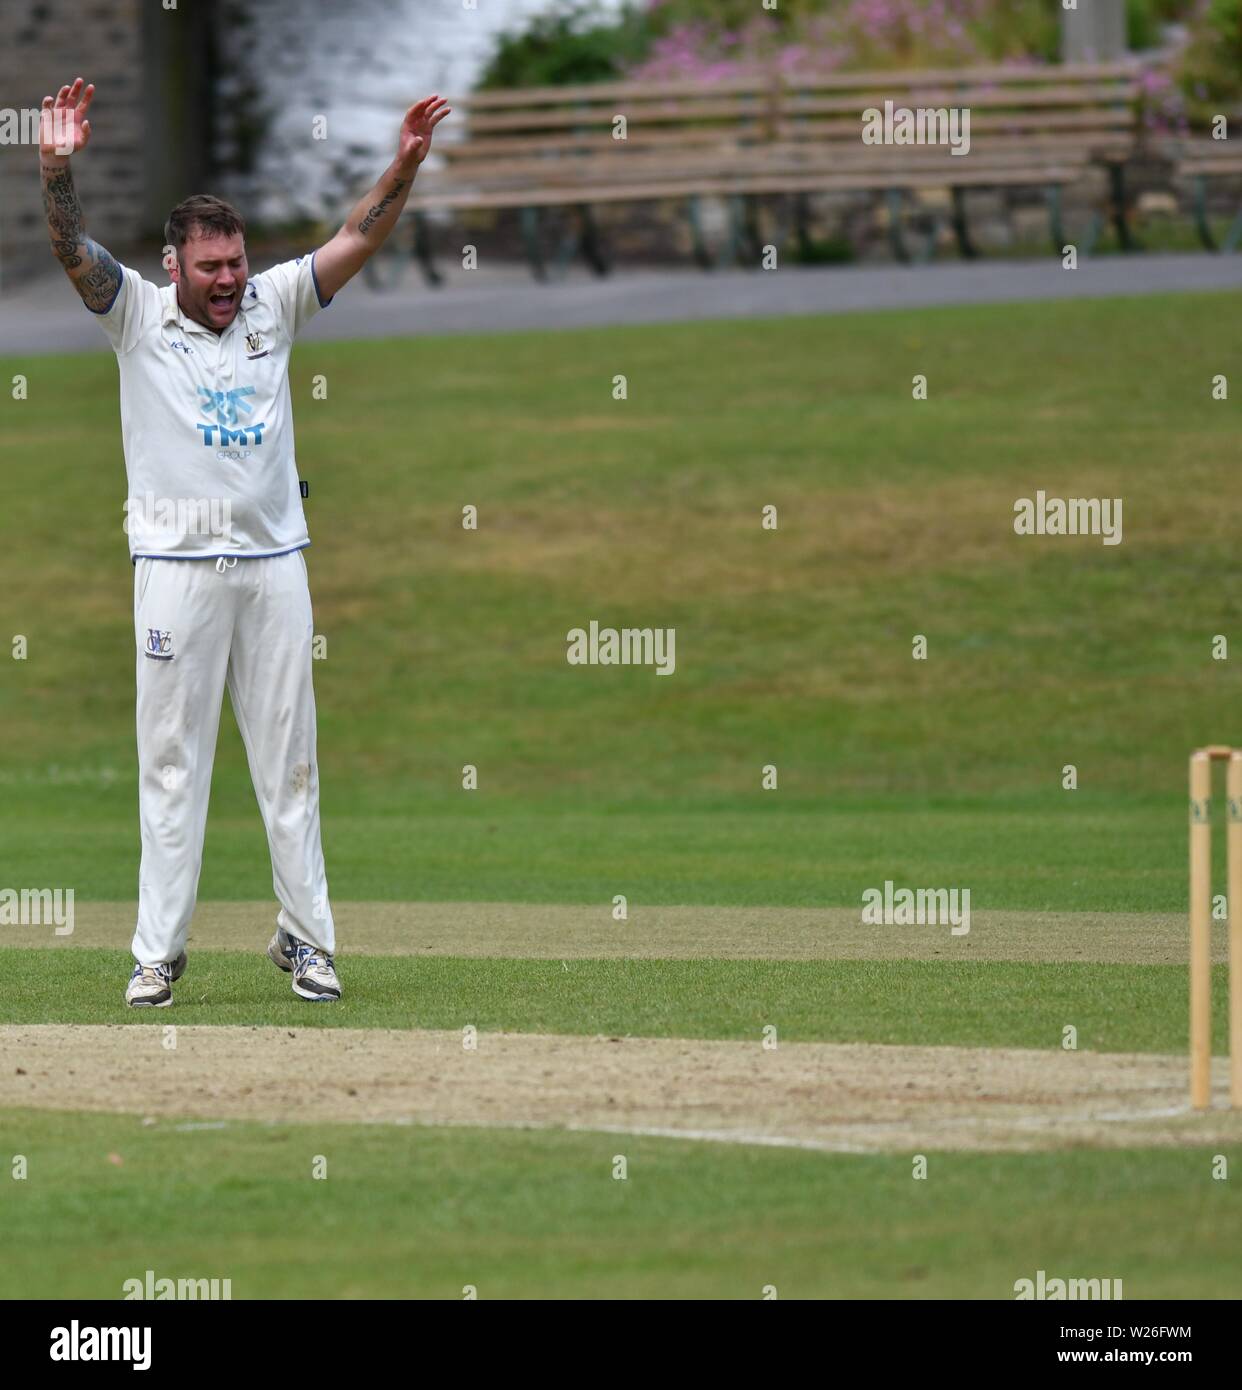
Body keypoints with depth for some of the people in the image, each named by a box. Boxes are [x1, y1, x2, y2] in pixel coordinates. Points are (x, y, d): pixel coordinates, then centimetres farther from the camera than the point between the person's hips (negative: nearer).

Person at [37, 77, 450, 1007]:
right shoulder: (138, 315, 0)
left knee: (290, 759, 7)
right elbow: (74, 252, -15)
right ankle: (160, 951, 2)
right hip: (177, 568, -3)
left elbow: (356, 244, 2)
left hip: (274, 561, 3)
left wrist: (406, 166, -14)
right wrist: (57, 169, -33)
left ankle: (305, 937, 13)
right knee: (171, 759, 0)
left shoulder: (272, 307, 8)